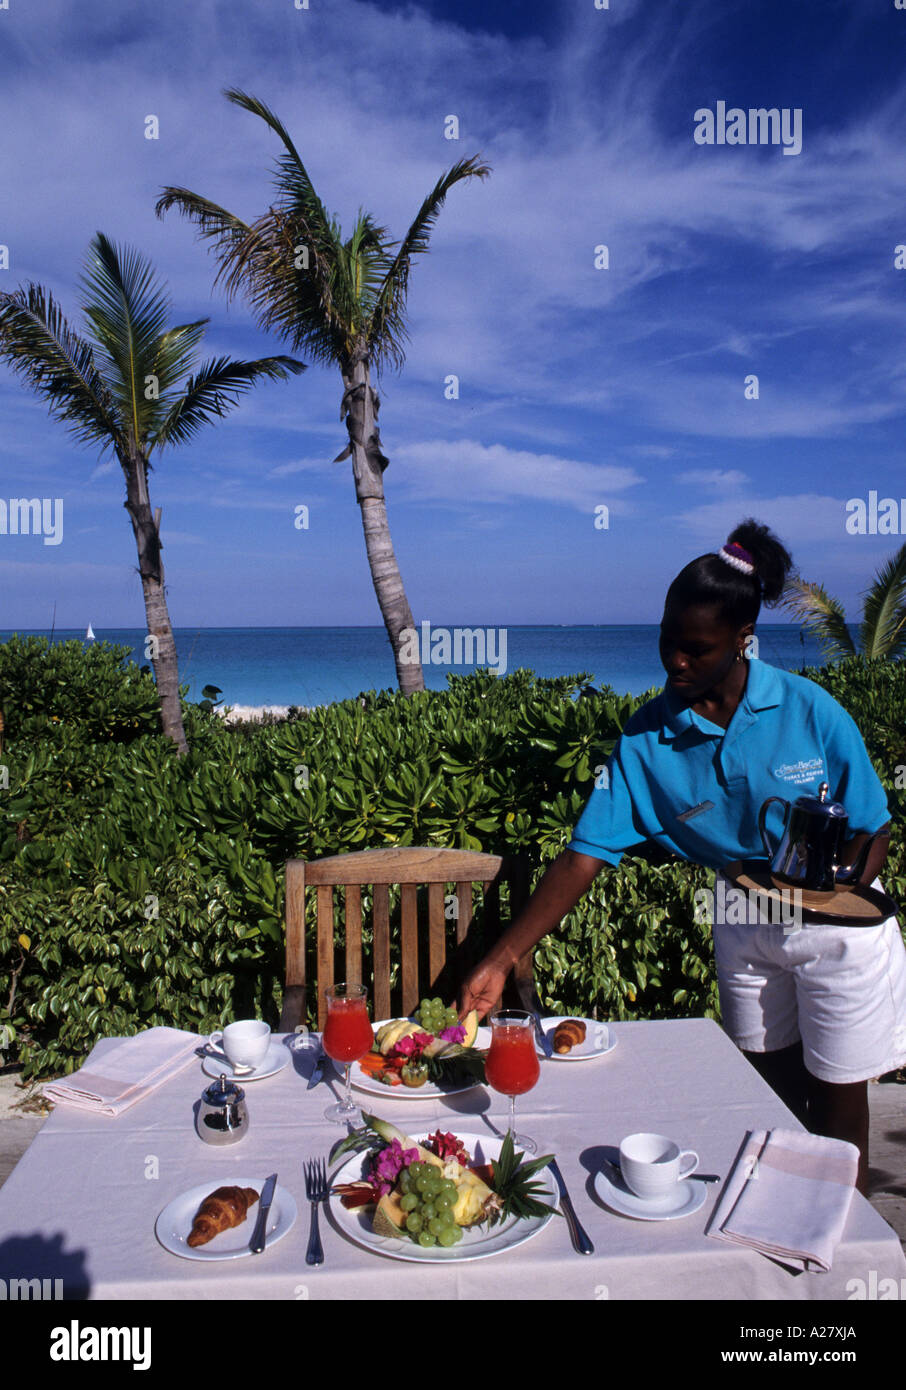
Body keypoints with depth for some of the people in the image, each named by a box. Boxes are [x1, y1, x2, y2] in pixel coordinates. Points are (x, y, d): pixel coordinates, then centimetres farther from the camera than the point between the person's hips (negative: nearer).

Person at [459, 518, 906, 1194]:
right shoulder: (647, 738, -14)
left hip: (837, 922, -2)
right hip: (743, 928, 2)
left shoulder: (809, 709, -19)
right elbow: (585, 855, -17)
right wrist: (500, 961, -23)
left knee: (836, 1103, 9)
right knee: (773, 1089, 15)